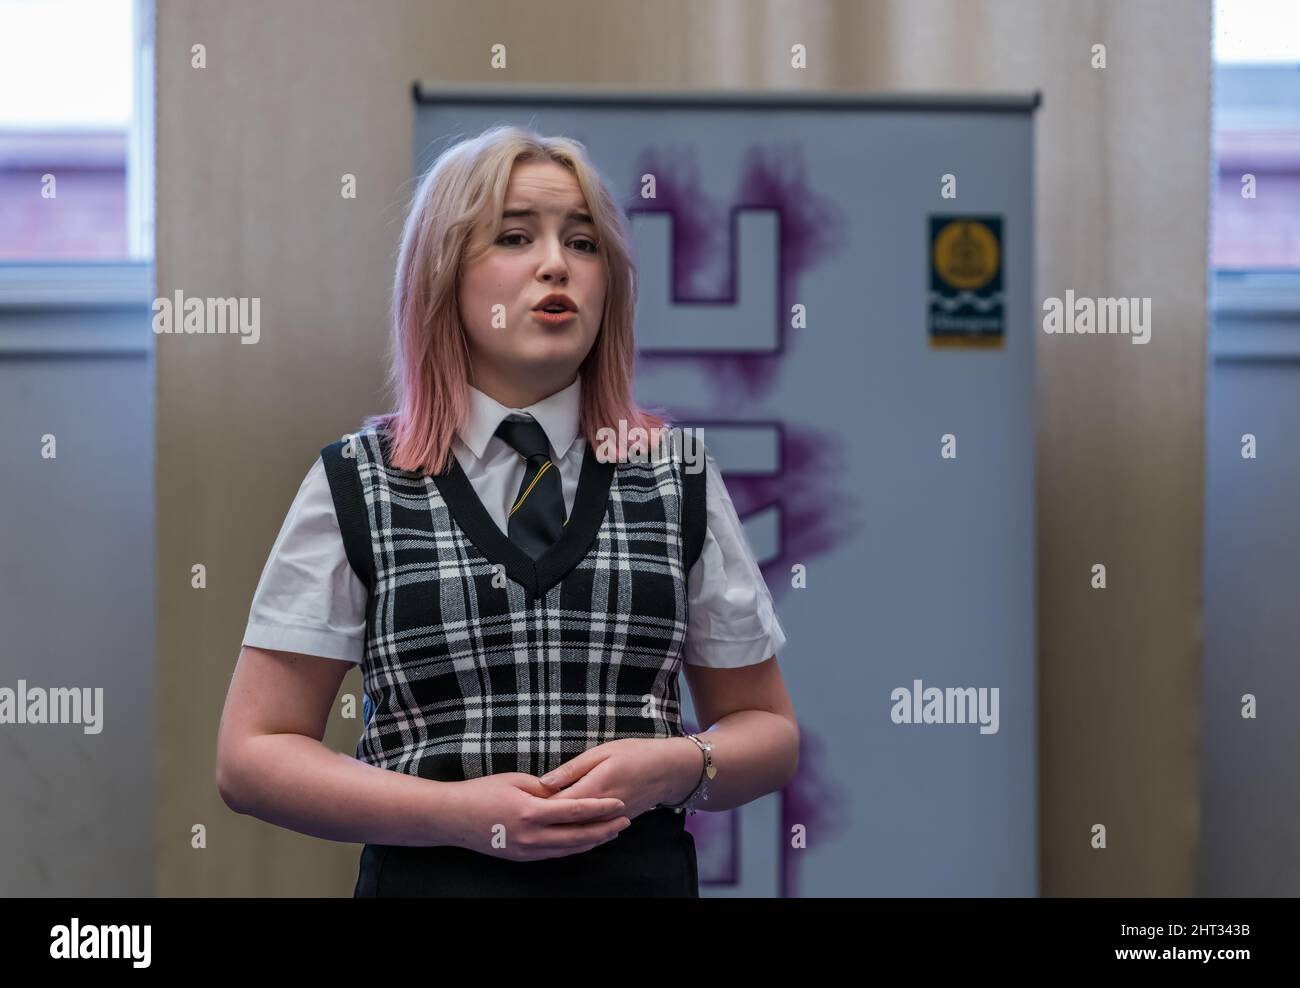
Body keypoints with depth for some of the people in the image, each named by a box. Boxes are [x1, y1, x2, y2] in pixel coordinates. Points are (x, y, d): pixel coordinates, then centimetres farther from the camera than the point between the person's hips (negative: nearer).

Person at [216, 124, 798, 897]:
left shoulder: (679, 475, 2)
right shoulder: (356, 487, -3)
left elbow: (767, 729, 8)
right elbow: (253, 754, -4)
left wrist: (677, 768, -13)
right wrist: (458, 811, -17)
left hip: (642, 872, 2)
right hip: (429, 875, -1)